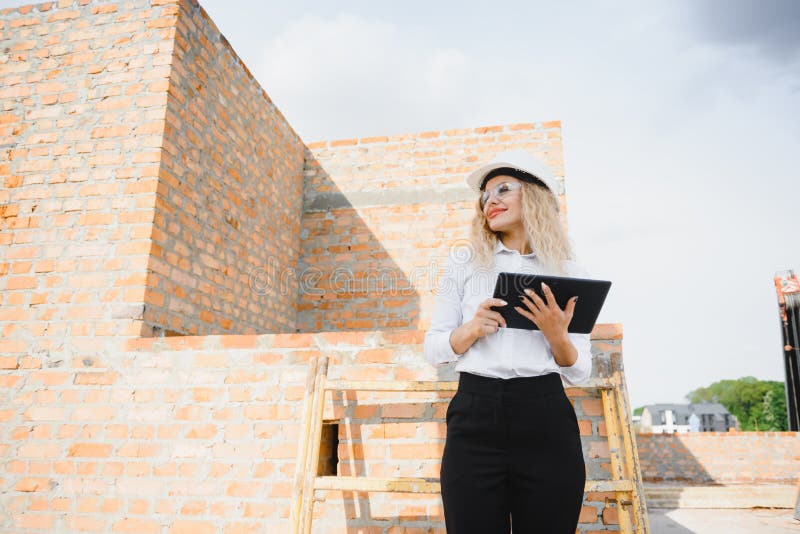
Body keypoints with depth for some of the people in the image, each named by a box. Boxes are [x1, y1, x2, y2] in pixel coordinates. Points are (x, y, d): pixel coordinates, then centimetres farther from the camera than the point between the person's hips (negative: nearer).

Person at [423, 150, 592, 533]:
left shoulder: (570, 273, 10)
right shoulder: (464, 263, 11)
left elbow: (579, 373, 9)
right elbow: (432, 349, 8)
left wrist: (556, 334, -10)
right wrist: (472, 329, -11)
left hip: (547, 420, 1)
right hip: (475, 419, 0)